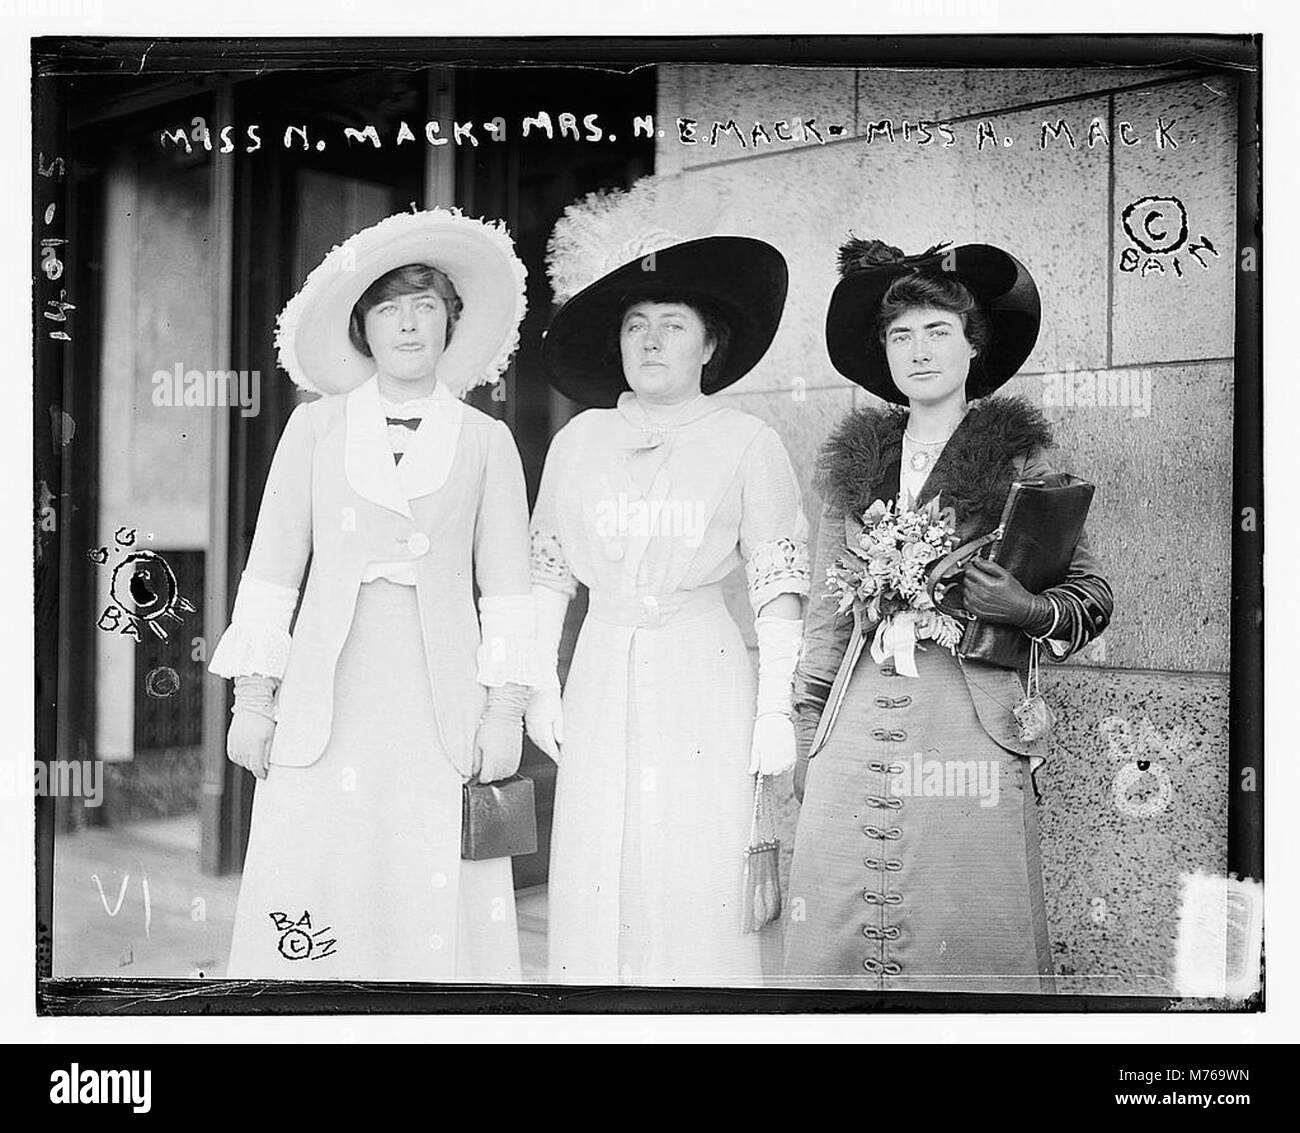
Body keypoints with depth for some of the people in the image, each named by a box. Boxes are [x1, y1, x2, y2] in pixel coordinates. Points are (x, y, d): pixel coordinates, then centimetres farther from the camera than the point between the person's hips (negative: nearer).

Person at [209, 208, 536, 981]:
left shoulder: (485, 440, 7)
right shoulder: (315, 428, 8)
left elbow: (507, 587, 6)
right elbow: (273, 570, 8)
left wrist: (505, 710, -1)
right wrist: (253, 700, 3)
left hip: (442, 698, 0)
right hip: (326, 699, 1)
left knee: (440, 906, -3)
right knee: (310, 902, -2)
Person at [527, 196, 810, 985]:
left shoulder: (746, 443, -1)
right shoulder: (579, 441, 9)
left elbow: (778, 583, -2)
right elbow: (549, 571, 13)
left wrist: (776, 708, -7)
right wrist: (542, 684, 7)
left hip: (704, 675, -3)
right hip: (603, 674, 3)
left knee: (699, 887, -5)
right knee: (596, 884, 1)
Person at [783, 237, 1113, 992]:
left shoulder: (1018, 454, 3)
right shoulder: (856, 458, 14)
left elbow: (1093, 593, 4)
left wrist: (1029, 610, -16)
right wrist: (807, 722, 12)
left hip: (971, 721, -3)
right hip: (858, 723, 4)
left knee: (964, 942, -4)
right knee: (840, 938, 3)